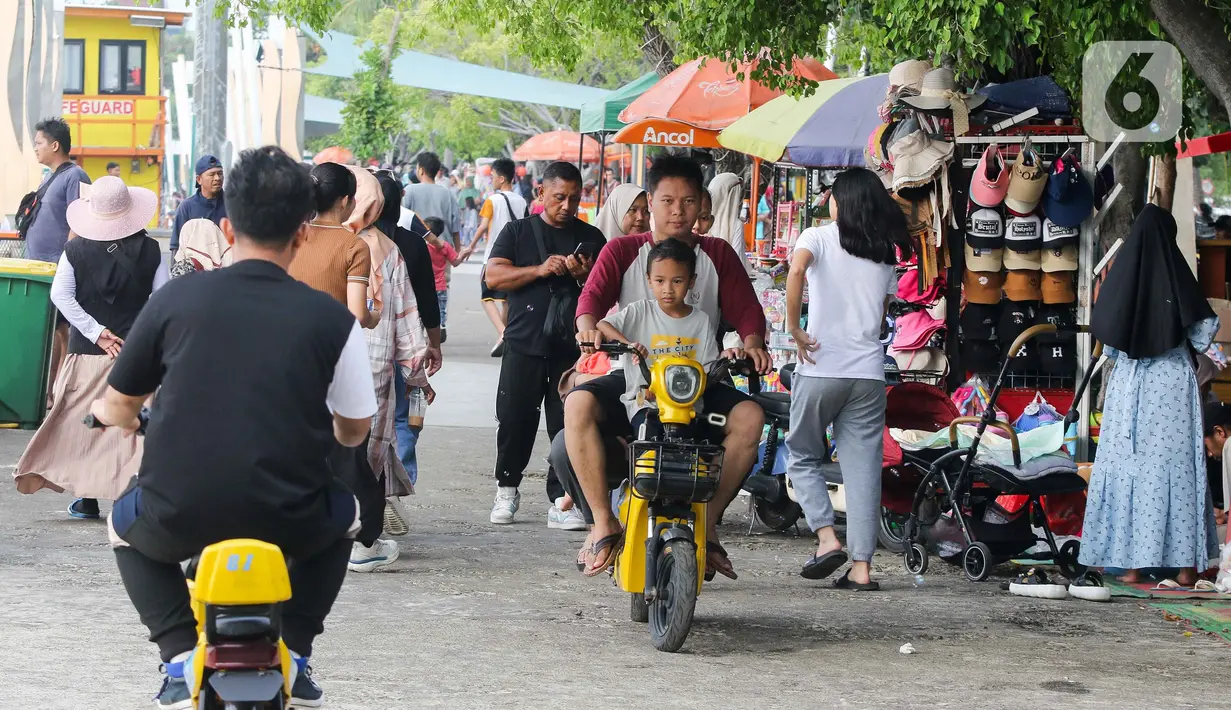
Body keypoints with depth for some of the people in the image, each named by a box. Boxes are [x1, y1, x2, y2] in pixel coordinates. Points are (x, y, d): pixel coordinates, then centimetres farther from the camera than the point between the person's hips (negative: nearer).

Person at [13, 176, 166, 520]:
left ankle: (86, 498, 12)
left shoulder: (75, 251, -2)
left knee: (84, 423, 10)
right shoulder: (149, 250, -3)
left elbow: (60, 294, -11)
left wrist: (98, 333, -11)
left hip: (86, 352, 1)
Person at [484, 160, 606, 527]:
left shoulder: (591, 238, 13)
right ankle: (507, 489, 19)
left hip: (572, 347, 0)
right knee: (514, 421, 1)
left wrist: (584, 275, -8)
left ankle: (561, 501, -1)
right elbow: (493, 276, -1)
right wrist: (539, 270, -13)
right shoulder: (518, 231, 11)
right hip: (524, 345, 0)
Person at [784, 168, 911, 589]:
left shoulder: (819, 237, 0)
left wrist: (794, 329, -14)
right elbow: (881, 315, 13)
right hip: (869, 372, 3)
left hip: (821, 366, -3)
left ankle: (827, 537, -4)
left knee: (803, 457, 13)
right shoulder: (886, 254, 13)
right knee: (864, 468, 4)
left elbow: (797, 270, -20)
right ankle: (862, 566, -2)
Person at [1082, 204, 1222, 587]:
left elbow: (1104, 333, 5)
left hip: (1129, 383, 2)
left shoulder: (1120, 276, -1)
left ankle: (1132, 563, 2)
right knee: (1177, 467, 2)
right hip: (1173, 382, -1)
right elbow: (1203, 334, -6)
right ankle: (1186, 563, 1)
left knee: (1127, 466, 5)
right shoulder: (1177, 274, -7)